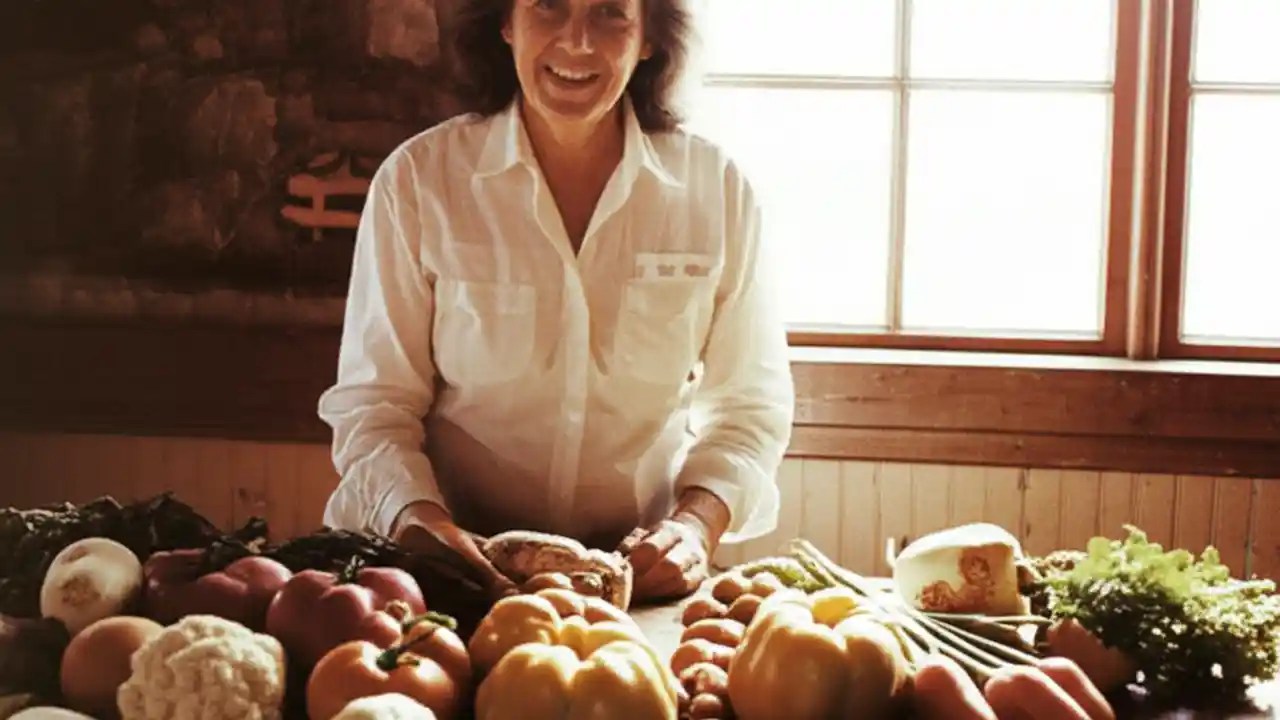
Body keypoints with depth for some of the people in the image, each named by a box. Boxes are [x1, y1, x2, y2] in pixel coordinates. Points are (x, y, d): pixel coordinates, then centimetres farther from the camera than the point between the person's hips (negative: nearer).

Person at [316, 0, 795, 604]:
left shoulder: (717, 187, 0)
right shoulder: (416, 179, -4)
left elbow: (750, 400, 6)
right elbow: (372, 397, -1)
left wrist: (699, 520, -11)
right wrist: (419, 518, -18)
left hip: (645, 577, 1)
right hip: (462, 572, -1)